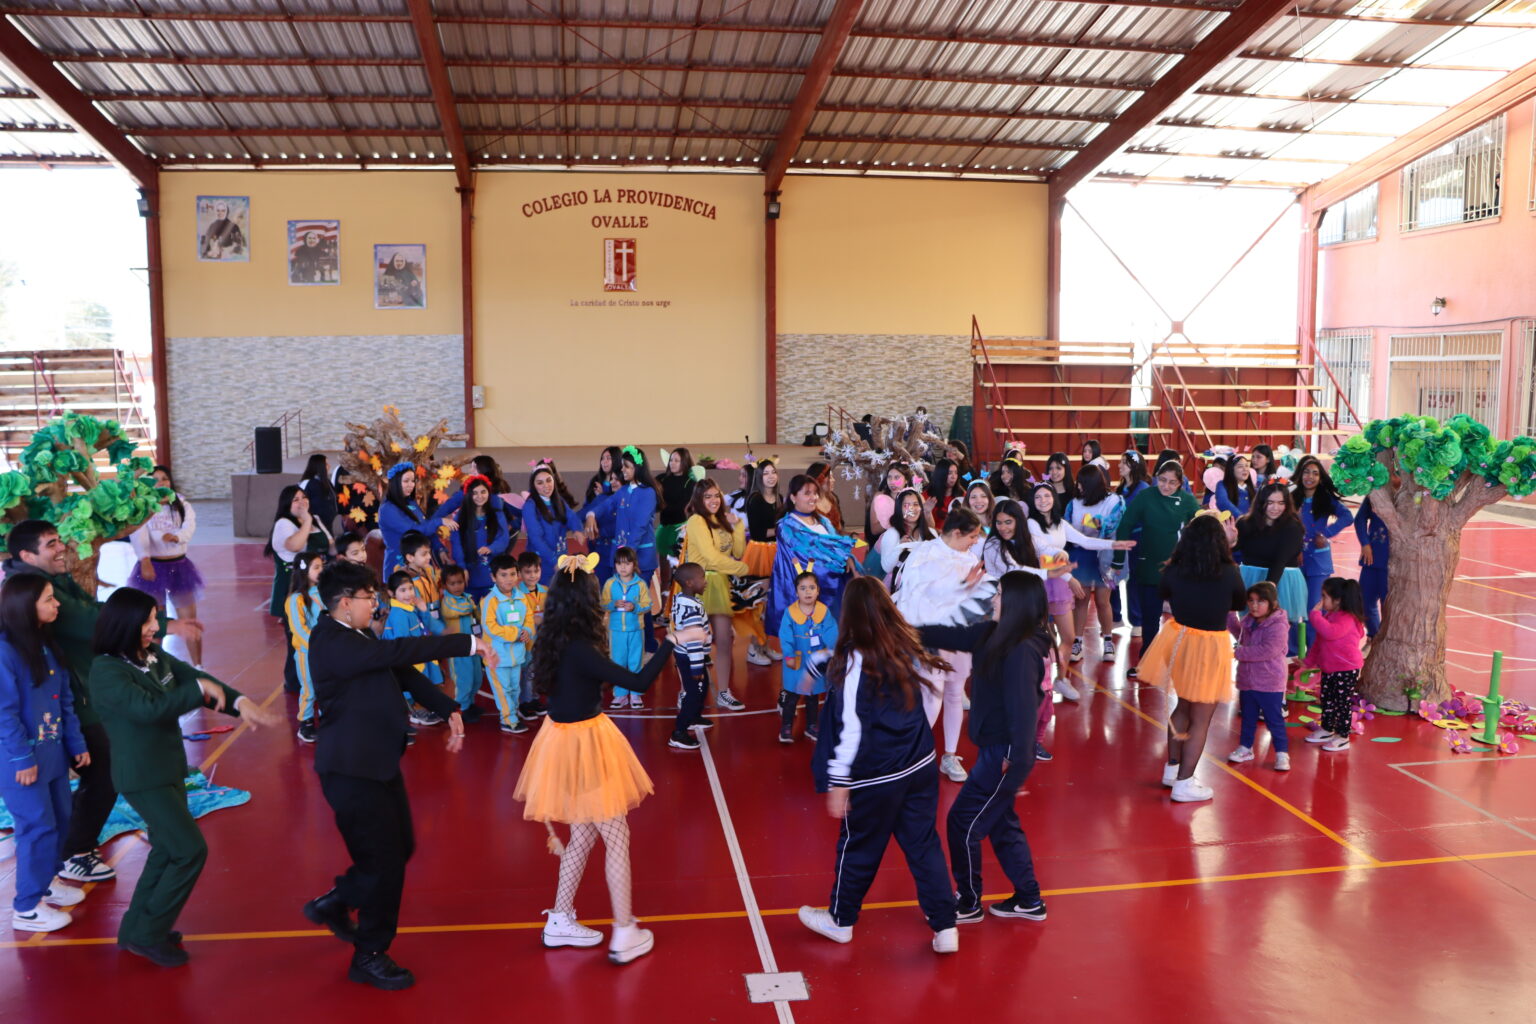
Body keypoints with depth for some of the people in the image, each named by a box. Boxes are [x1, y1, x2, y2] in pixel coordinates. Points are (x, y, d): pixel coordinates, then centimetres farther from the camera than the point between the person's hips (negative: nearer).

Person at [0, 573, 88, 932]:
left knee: (60, 820, 16)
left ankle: (45, 883, 36)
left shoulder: (48, 645, 6)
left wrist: (76, 743, 11)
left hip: (53, 752, 8)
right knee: (38, 828, -1)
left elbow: (65, 701, 11)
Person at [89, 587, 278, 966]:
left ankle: (136, 928, 32)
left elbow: (195, 679, -3)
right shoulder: (106, 671, -19)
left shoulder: (154, 655, 3)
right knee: (191, 850, -7)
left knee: (168, 850, 17)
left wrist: (240, 702, -18)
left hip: (169, 769, 8)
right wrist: (200, 688, -24)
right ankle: (148, 934, 9)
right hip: (143, 776, -8)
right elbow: (150, 707, -30)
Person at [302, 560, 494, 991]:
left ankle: (334, 903, 38)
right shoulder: (331, 643, -22)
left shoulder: (358, 637, 8)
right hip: (352, 768, -9)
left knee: (400, 848, 17)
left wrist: (449, 710, 1)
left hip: (378, 761, 9)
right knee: (384, 860, 1)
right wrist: (467, 643, -29)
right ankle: (369, 956, 19)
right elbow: (399, 651, -31)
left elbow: (402, 672, 9)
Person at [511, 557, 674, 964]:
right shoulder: (579, 650, -26)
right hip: (584, 745, -9)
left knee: (583, 835, 21)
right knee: (617, 838, 4)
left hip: (566, 738, 9)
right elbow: (638, 682, -26)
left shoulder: (554, 640, -1)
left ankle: (560, 921, 31)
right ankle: (625, 934, 12)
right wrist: (671, 642, -15)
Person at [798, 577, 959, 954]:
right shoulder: (911, 647, -5)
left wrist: (838, 782, -12)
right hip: (921, 767, 5)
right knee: (924, 844, 15)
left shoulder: (855, 659, -21)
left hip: (875, 777, -4)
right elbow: (932, 702, 6)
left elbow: (851, 728, -19)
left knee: (859, 849, 14)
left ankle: (840, 920, 34)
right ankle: (945, 927, 20)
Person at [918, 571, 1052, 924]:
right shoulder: (993, 635, 2)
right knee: (1001, 824, 20)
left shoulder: (1022, 651, -25)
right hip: (993, 748, 9)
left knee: (962, 822, 4)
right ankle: (1029, 900, 34)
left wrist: (1018, 762, -27)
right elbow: (953, 636, 10)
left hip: (1005, 754, -9)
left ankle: (968, 904, 21)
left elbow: (1022, 708, -27)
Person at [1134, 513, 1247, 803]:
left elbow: (1162, 594, 11)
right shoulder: (1229, 573, -16)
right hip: (1210, 647, -4)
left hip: (1178, 641, 4)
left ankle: (1172, 768, 34)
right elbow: (1240, 603, 4)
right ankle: (1184, 783, 10)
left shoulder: (1174, 570, -10)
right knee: (1201, 719, 7)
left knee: (1183, 706, 24)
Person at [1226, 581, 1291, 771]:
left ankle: (1282, 753, 12)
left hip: (1270, 684, -7)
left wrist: (1239, 653, -24)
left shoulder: (1278, 626, -20)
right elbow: (1241, 636, 25)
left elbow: (1268, 650, -29)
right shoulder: (1248, 621, 5)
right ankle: (1245, 747, 31)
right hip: (1247, 680, 7)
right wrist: (1228, 618, 13)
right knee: (1248, 717, 19)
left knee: (1274, 719, 2)